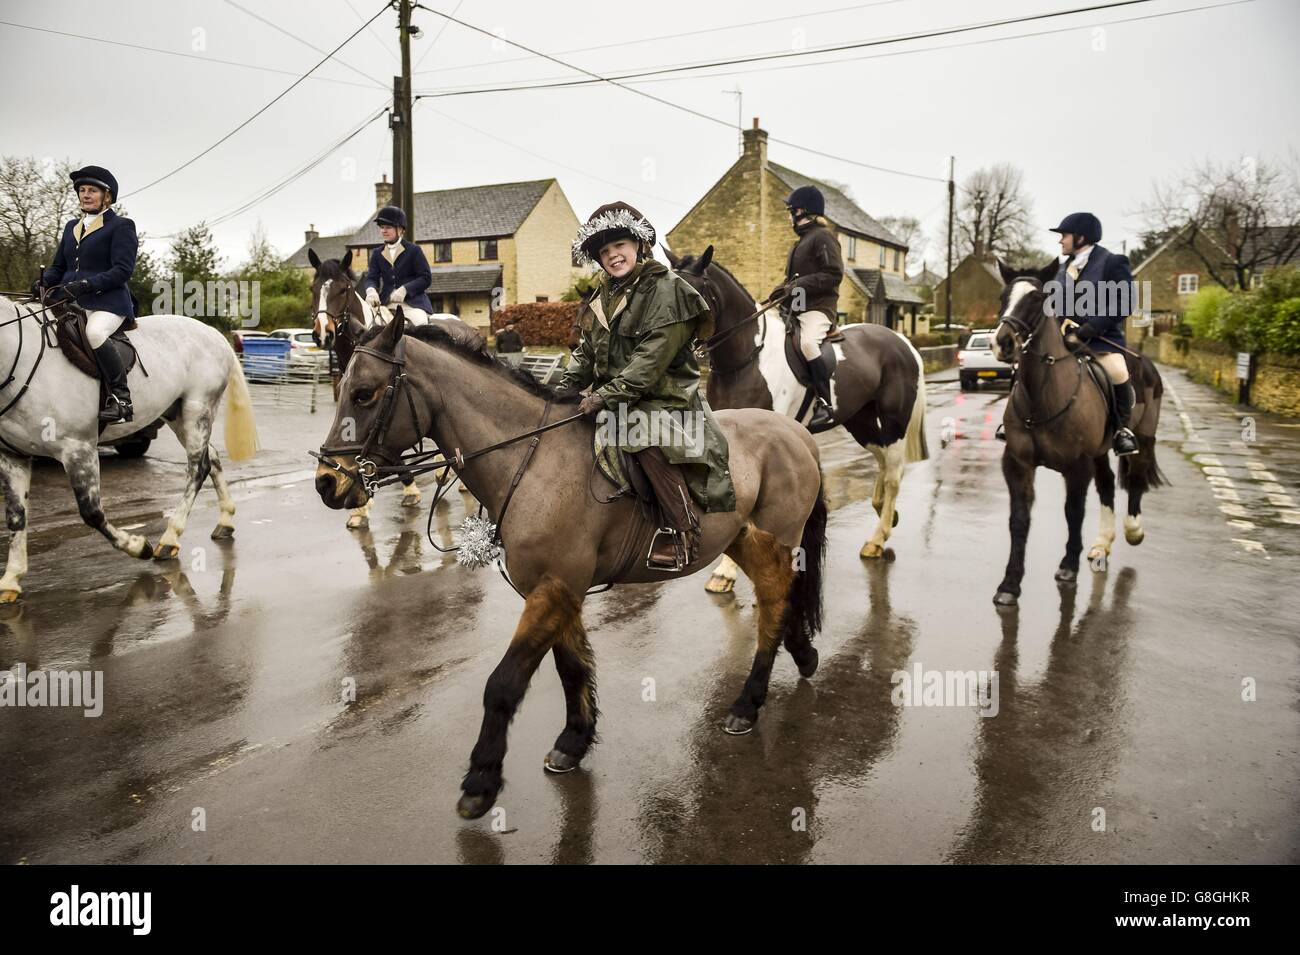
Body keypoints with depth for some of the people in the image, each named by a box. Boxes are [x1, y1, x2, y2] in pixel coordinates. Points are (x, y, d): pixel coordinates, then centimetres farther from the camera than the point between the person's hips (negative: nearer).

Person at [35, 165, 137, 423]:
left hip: (108, 302, -8)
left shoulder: (121, 226, 2)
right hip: (70, 302, 8)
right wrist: (43, 283, 0)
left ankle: (121, 398, -28)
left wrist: (87, 284, -22)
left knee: (94, 333, -37)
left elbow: (123, 270, -10)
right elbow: (58, 266, 24)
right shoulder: (72, 227, 23)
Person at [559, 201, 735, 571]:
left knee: (647, 437, -36)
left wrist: (608, 395, -23)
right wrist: (563, 388, 3)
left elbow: (653, 356, -18)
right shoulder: (601, 298, 18)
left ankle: (682, 530, -29)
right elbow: (586, 352, 21)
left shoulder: (666, 289, -8)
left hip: (662, 397, -9)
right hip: (613, 398, 9)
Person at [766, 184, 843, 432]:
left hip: (818, 306, -11)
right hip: (796, 307, 11)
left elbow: (834, 274, -15)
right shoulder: (802, 241, 25)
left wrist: (799, 285, -20)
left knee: (808, 342, -34)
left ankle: (825, 405, -35)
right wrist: (782, 289, 8)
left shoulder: (823, 237, -5)